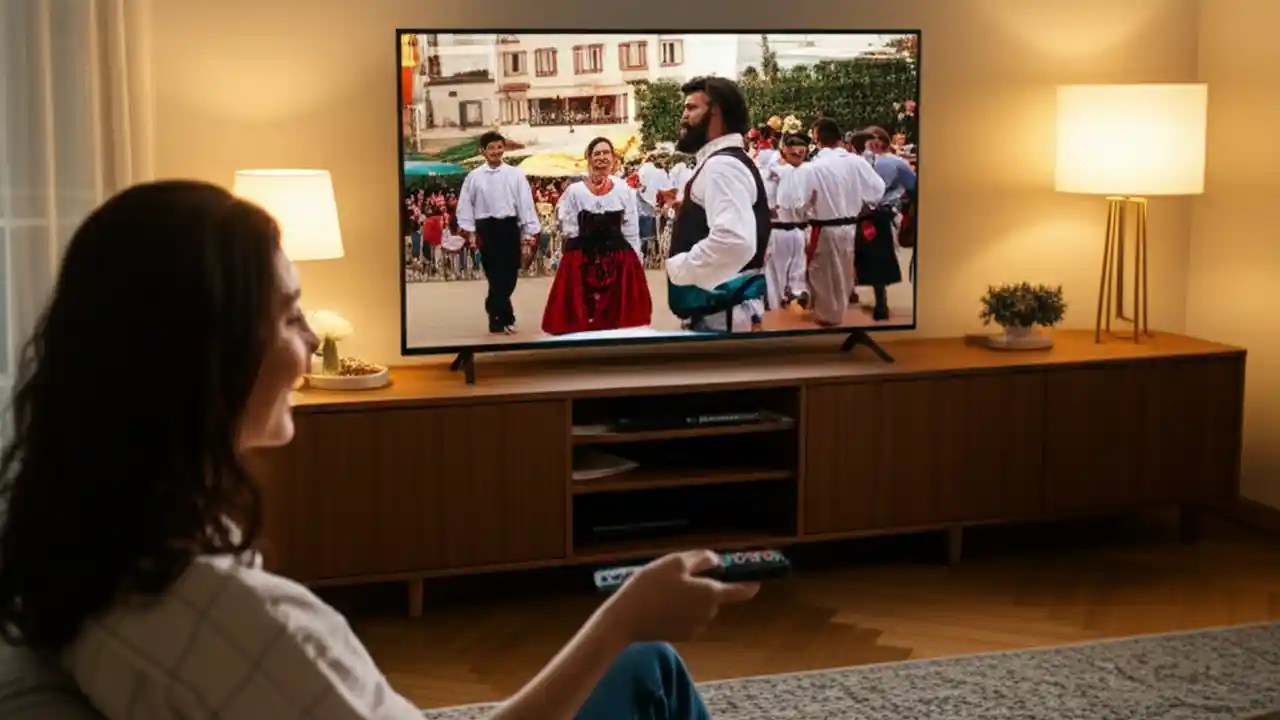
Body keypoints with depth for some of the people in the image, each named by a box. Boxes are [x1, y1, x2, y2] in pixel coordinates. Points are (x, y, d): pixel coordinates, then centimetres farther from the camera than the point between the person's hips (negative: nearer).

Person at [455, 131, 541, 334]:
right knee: (496, 275, -2)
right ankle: (504, 317, 6)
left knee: (509, 274, 6)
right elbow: (465, 205, 4)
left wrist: (531, 232, -3)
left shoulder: (515, 174, 1)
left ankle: (498, 316, 22)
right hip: (486, 228, -1)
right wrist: (468, 230, -2)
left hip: (509, 227, 1)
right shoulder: (474, 177, 1)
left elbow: (525, 203, 0)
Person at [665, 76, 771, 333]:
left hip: (721, 314, -11)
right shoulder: (724, 162, 17)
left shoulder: (722, 166, -17)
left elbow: (734, 240, -32)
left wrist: (679, 267, -20)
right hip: (718, 309, 11)